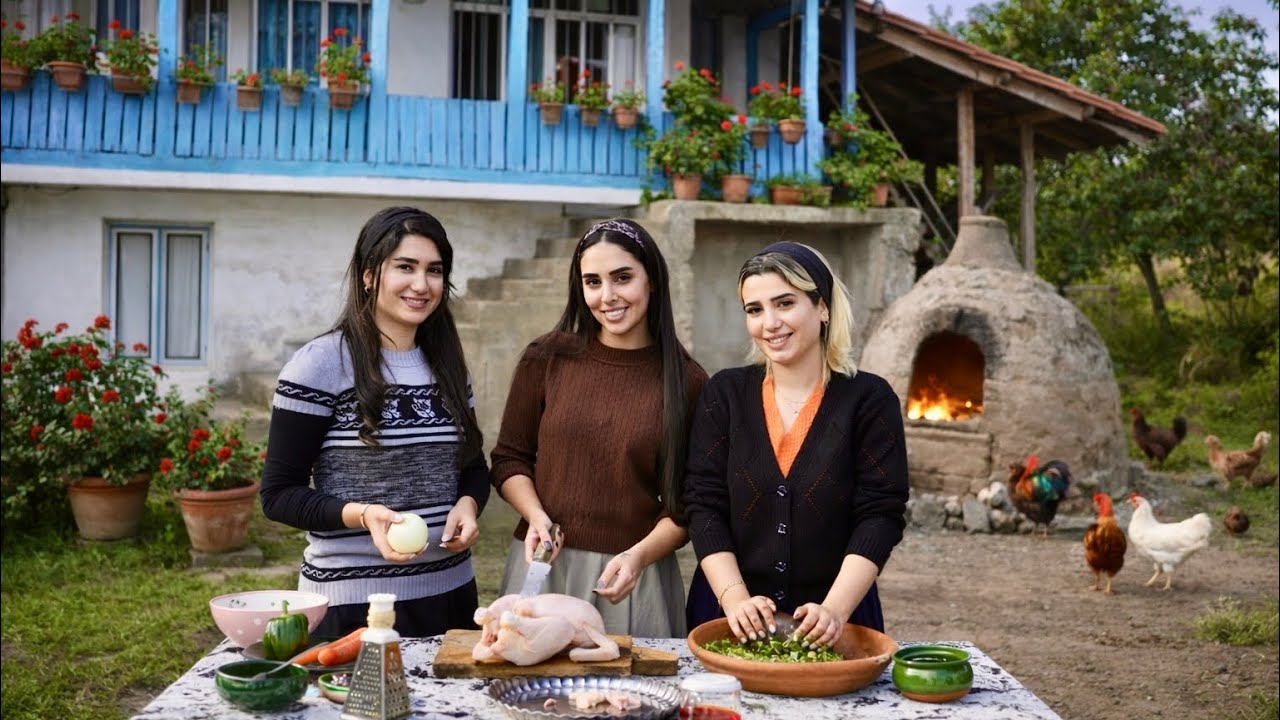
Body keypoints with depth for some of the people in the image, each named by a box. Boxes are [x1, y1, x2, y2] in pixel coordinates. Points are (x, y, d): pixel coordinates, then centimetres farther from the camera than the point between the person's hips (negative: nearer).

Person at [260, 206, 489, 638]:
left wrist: (467, 504, -6)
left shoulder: (448, 366, 7)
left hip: (450, 591, 6)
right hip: (352, 602, -5)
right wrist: (362, 515, -25)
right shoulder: (321, 364, -11)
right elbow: (279, 494, -9)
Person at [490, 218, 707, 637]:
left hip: (638, 575, -1)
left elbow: (686, 503, 1)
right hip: (543, 563, 1)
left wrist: (639, 555, -14)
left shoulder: (687, 381, -2)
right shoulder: (547, 360, 0)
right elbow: (509, 458, 8)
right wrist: (536, 515, -9)